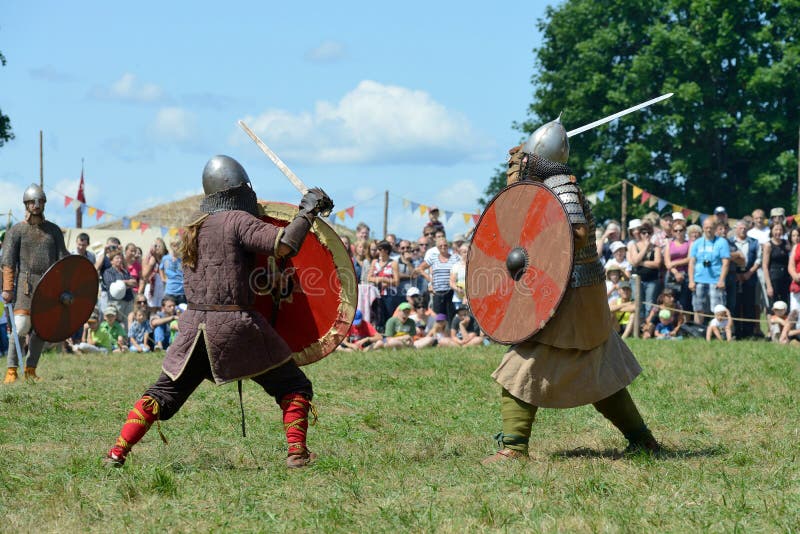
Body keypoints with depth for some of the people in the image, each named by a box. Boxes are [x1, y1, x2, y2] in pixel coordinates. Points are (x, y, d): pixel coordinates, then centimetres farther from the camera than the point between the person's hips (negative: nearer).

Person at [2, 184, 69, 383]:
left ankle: (31, 369, 14)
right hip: (26, 284, -4)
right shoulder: (17, 231, 3)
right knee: (21, 326, -14)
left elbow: (62, 259, 11)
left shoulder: (53, 230, 13)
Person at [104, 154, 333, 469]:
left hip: (195, 325, 6)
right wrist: (307, 213, -5)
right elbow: (283, 244, -18)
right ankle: (297, 452, -3)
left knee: (164, 394, 13)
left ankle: (117, 453, 3)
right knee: (294, 387, 8)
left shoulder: (193, 229, 16)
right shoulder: (238, 220, -7)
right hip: (235, 325, -6)